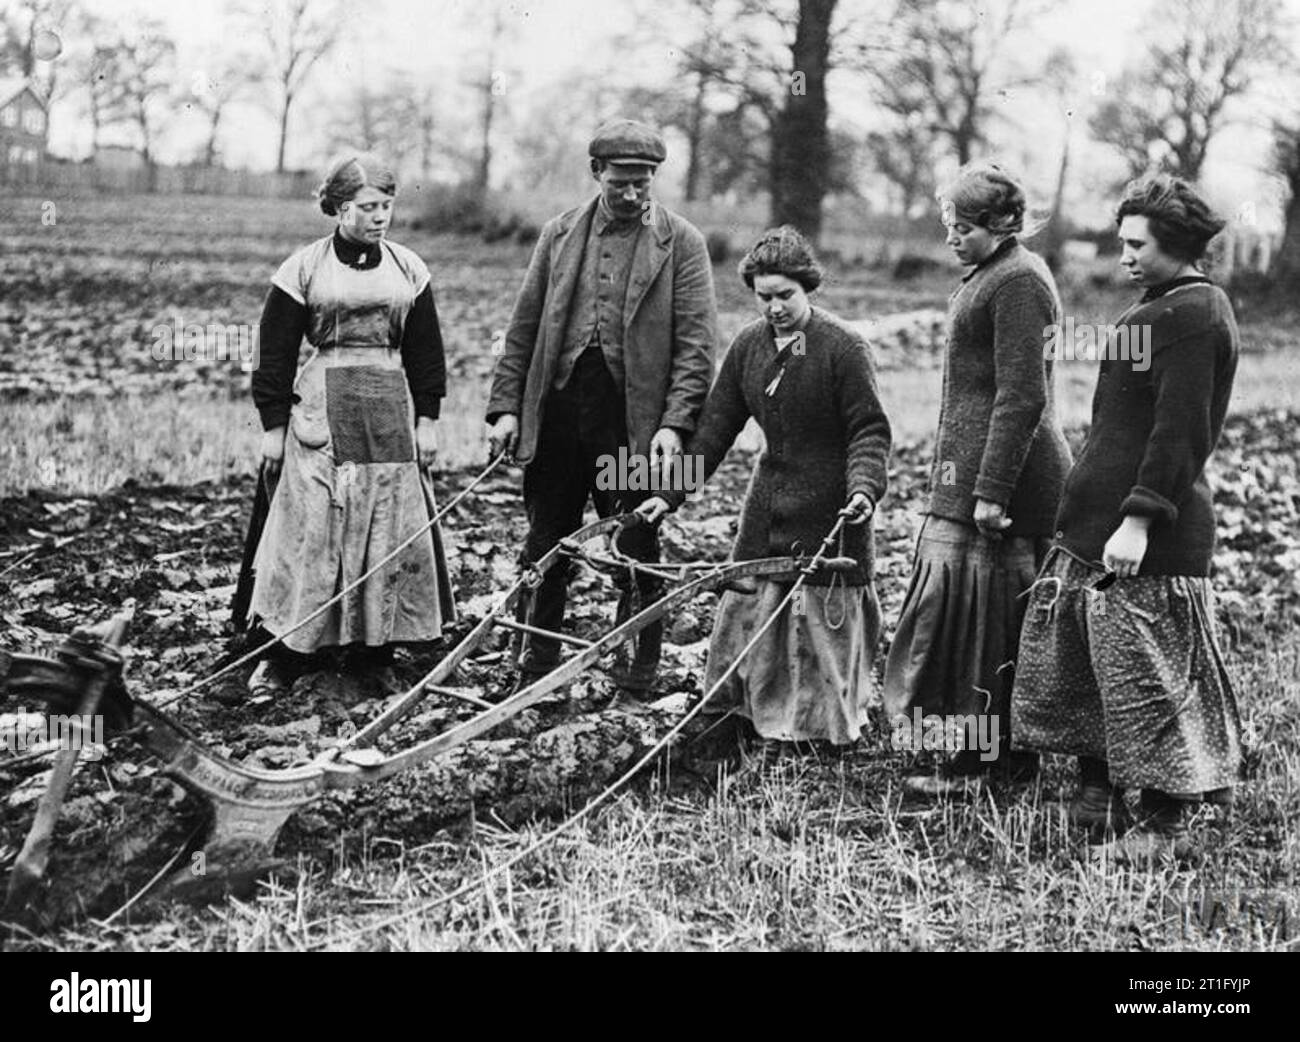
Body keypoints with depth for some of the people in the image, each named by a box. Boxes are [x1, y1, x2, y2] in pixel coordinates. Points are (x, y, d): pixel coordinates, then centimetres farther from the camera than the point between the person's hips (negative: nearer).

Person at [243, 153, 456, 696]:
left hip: (391, 410, 4)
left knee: (390, 533, 3)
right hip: (321, 411, -3)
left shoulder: (408, 269, 9)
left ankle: (375, 650, 12)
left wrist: (426, 418, 8)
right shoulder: (304, 269, -1)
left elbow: (424, 350, 14)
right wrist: (273, 425, -2)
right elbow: (275, 351, 0)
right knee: (311, 531, -6)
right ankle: (282, 654, 0)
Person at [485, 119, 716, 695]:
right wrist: (506, 406, 3)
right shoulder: (560, 233, 10)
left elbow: (696, 341, -5)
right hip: (556, 409, 3)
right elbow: (524, 327, 11)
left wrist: (674, 422, -15)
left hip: (634, 418, -3)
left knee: (638, 551, 4)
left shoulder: (681, 242, 0)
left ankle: (640, 669, 16)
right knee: (546, 545, 10)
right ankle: (539, 661, 24)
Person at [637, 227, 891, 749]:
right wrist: (671, 494, 3)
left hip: (827, 508, -5)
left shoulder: (843, 347, -13)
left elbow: (869, 430, -12)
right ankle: (745, 709, 22)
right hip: (768, 506, 6)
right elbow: (715, 427, 7)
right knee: (745, 609, 6)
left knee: (824, 618, 1)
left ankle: (825, 724, 17)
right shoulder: (748, 346, 3)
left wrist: (864, 487, -29)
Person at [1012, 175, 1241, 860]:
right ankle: (1097, 803, 25)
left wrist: (1139, 519, -24)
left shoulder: (1193, 315, -14)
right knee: (1075, 662, 15)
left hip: (1148, 542, -11)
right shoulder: (1164, 306, 18)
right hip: (1095, 523, 11)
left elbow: (1178, 430, -21)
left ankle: (1165, 825, 7)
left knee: (1149, 676, -3)